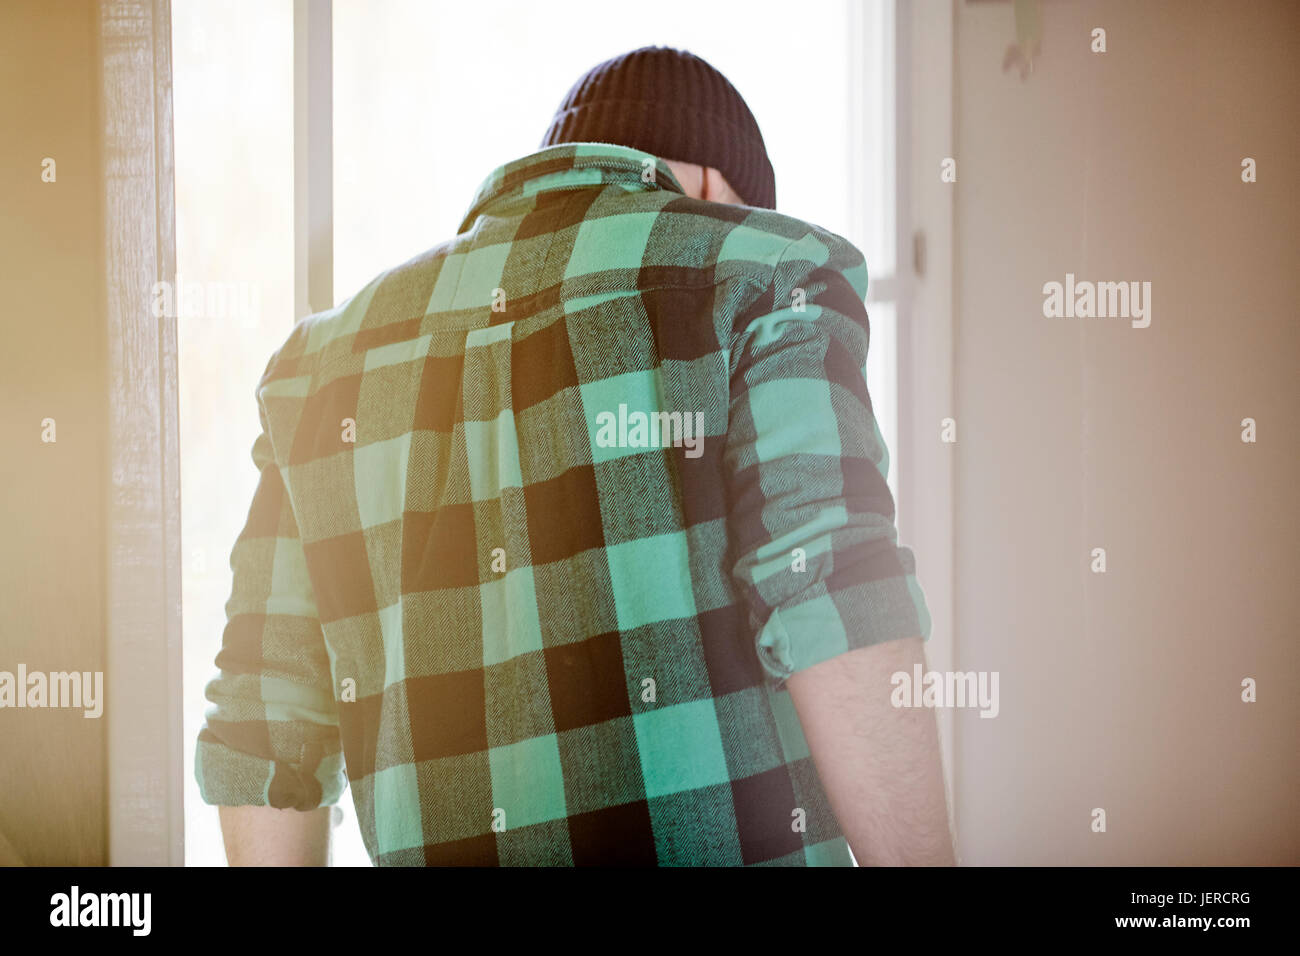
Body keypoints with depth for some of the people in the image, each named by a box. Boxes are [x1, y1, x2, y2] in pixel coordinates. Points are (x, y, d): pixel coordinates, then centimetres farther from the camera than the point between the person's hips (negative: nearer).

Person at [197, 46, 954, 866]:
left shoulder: (335, 354, 16)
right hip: (723, 843, -4)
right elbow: (839, 613, -12)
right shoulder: (766, 272, 4)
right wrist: (928, 885, -11)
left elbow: (261, 734, 14)